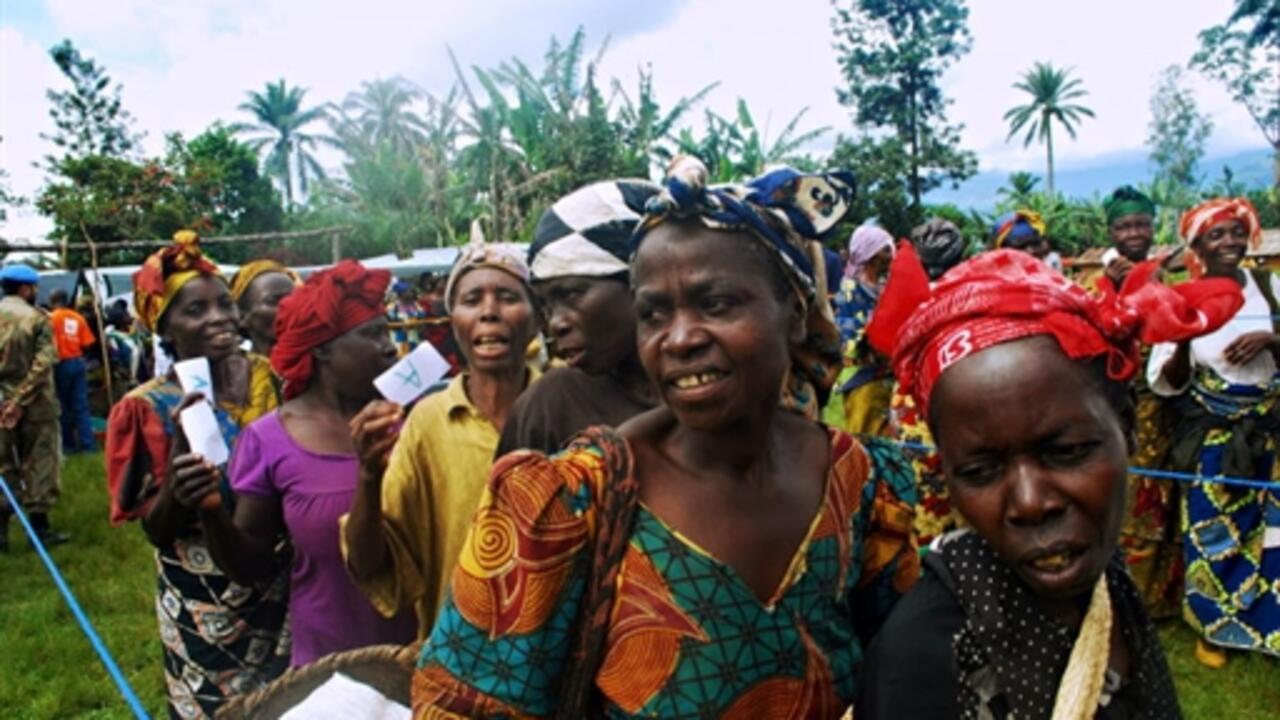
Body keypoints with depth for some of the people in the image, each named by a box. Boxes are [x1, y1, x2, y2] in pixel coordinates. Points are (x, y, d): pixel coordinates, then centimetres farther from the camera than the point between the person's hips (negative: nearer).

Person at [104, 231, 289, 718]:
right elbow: (156, 531, -10)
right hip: (205, 605, -2)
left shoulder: (272, 380, -5)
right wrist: (175, 490, -30)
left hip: (287, 586, 3)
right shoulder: (151, 407, -11)